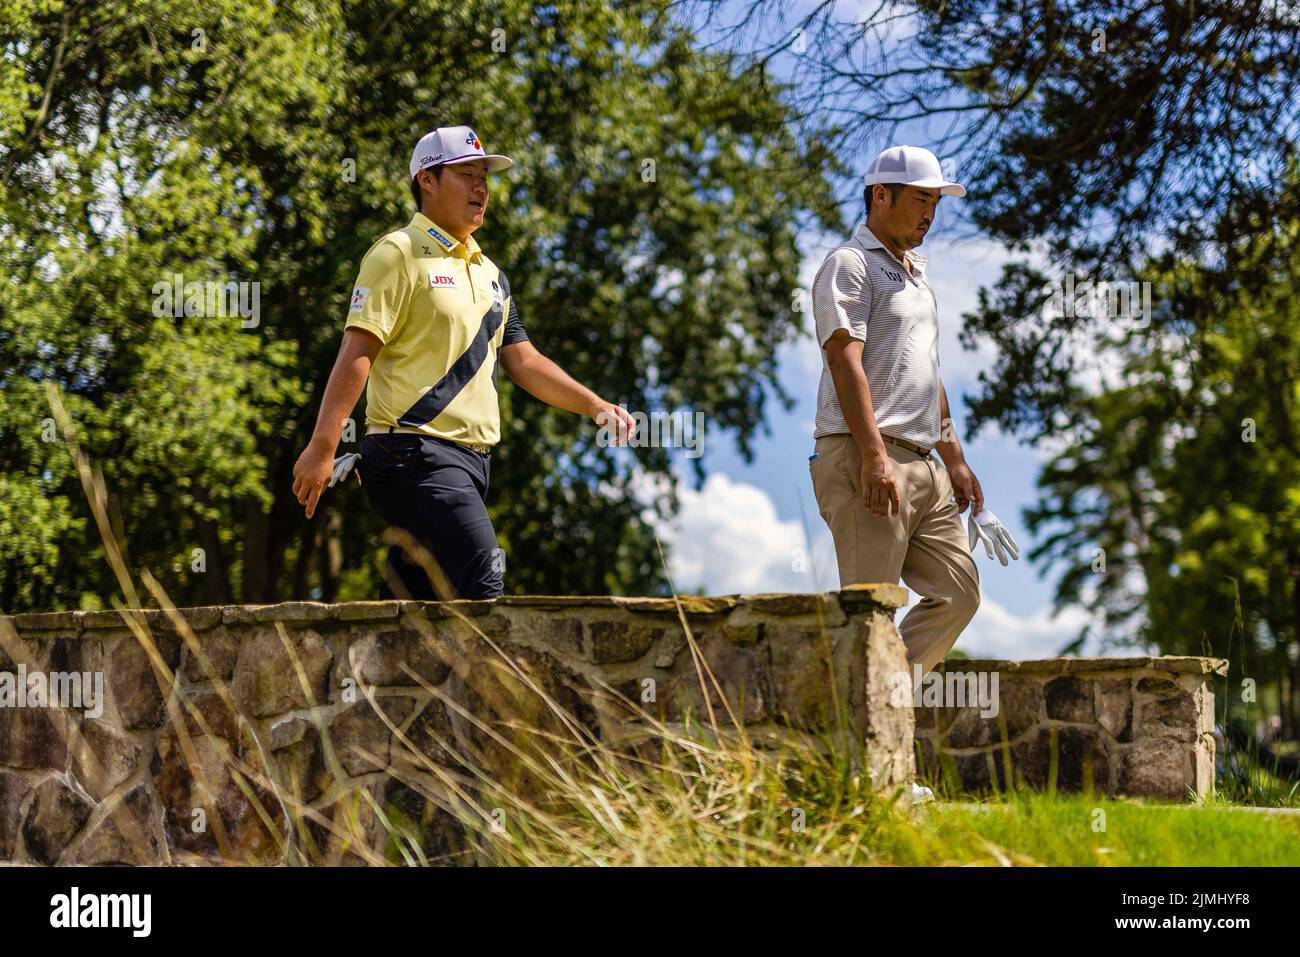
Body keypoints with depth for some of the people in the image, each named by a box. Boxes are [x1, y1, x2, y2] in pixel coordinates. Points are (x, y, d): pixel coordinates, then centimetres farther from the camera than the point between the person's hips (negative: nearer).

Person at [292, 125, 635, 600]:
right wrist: (321, 448, -19)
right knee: (483, 582, -22)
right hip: (415, 454, -8)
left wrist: (595, 405, 10)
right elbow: (357, 352, -11)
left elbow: (523, 361, 24)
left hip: (471, 461, 8)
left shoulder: (488, 273, 23)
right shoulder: (398, 254, -3)